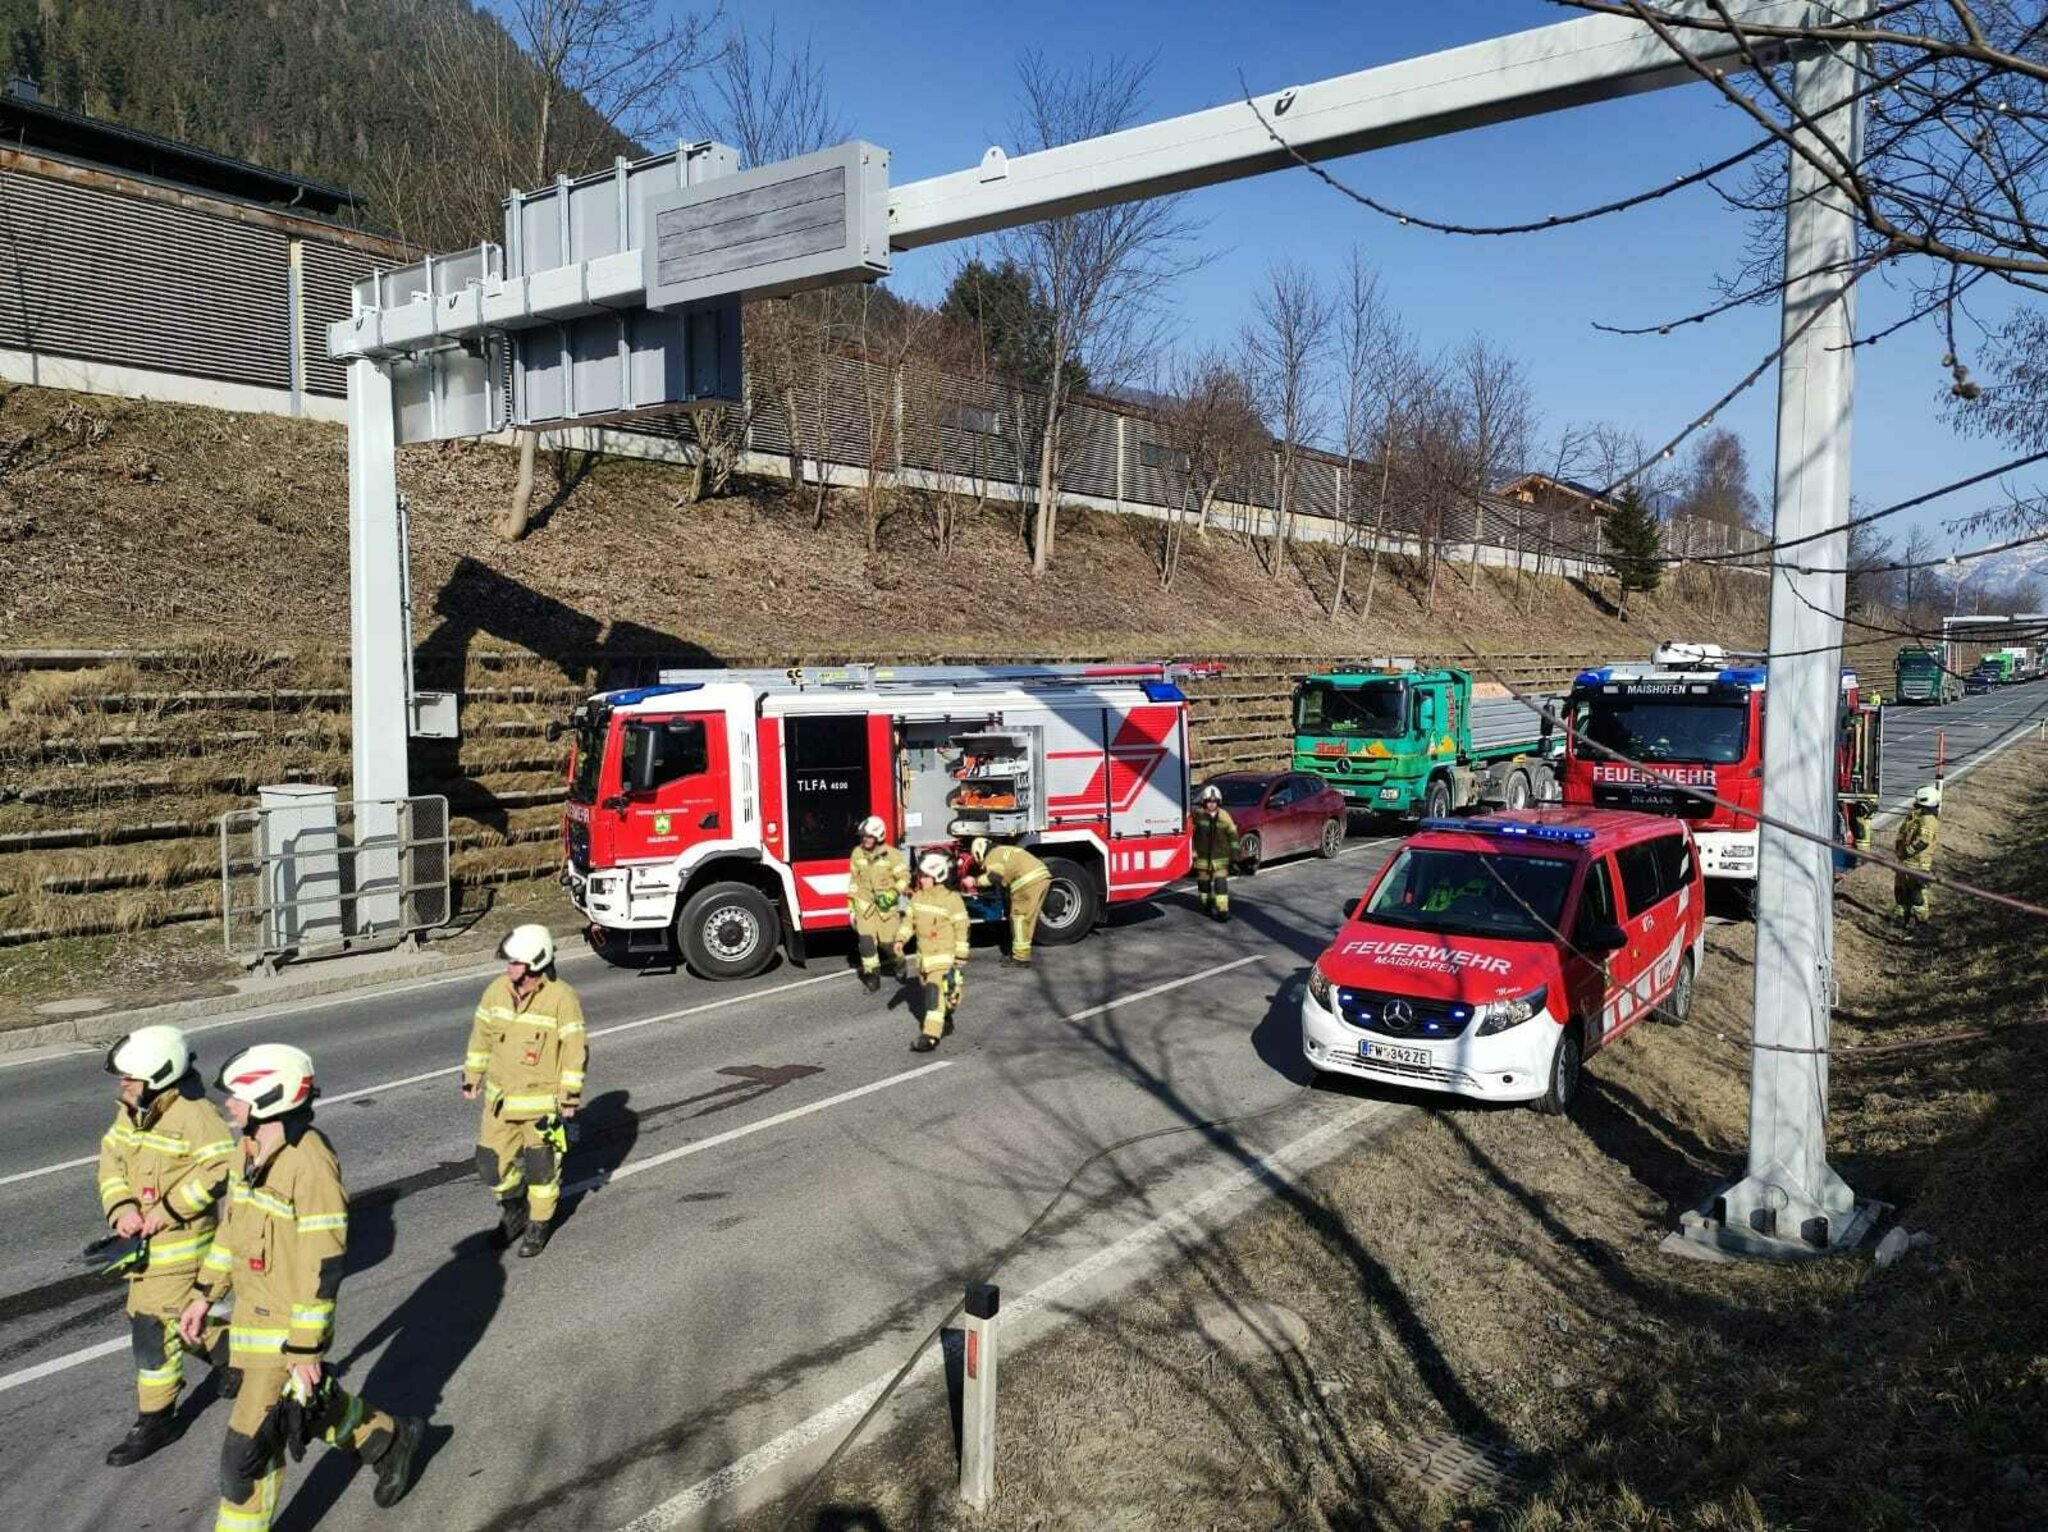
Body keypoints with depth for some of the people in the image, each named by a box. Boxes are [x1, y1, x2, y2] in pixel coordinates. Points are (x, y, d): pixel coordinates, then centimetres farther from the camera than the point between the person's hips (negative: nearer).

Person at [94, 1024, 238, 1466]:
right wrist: (121, 1208, -11)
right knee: (186, 1315, 22)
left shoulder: (193, 1114, -23)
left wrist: (169, 1209, -26)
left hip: (179, 1242, -9)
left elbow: (221, 1167, -30)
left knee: (152, 1329, -3)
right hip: (144, 1242, 9)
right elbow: (111, 1158, 5)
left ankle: (155, 1421, 11)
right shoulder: (132, 1111, 4)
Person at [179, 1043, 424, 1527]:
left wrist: (306, 1349, -21)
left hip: (288, 1325, -9)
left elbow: (323, 1264, -24)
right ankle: (390, 1441, 44)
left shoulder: (309, 1163, -26)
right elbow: (231, 1227, 17)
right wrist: (204, 1295, 18)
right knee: (308, 1405, 24)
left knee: (249, 1448, 0)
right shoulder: (250, 1149, 2)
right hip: (252, 1315, 9)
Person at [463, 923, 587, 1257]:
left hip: (542, 1100, -5)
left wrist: (570, 1096, -13)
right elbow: (481, 1034, 10)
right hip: (500, 1097, 5)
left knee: (541, 1166, 9)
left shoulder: (561, 998, -18)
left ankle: (539, 1224, 30)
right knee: (491, 1161, 9)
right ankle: (513, 1208, 37)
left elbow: (575, 1049, -14)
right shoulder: (497, 989, -3)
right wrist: (471, 1076, 13)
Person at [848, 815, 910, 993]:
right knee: (866, 941, -6)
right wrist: (851, 905, 12)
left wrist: (893, 894, -20)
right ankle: (872, 975, 4)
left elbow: (904, 877, -6)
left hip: (886, 906, -3)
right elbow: (854, 880, 11)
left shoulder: (891, 855, -11)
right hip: (865, 904, 3)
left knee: (889, 942, 4)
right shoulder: (857, 853, 1)